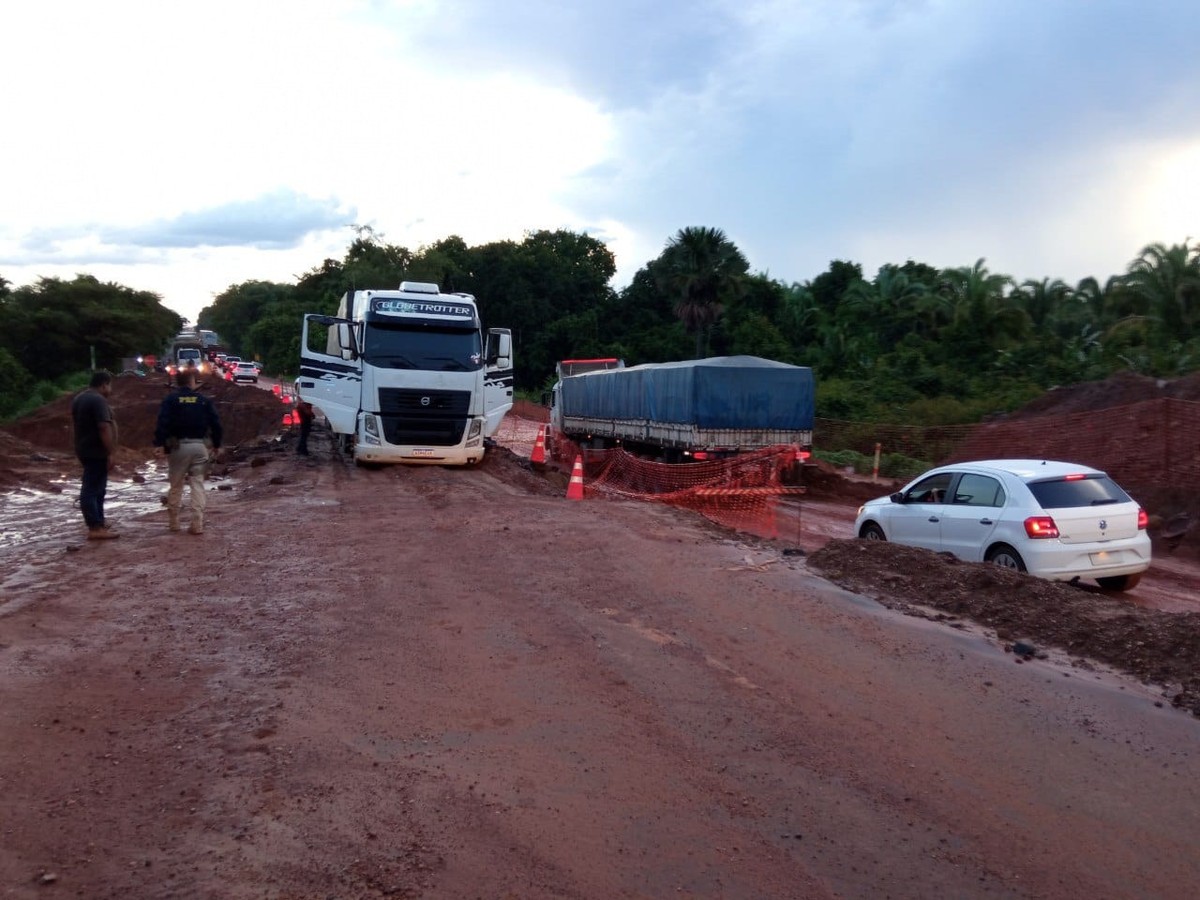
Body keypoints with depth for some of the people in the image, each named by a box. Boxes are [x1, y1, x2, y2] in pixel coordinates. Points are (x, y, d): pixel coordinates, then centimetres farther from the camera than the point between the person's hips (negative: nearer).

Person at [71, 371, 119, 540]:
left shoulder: (78, 399, 14)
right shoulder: (98, 400, -18)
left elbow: (76, 422, 22)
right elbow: (104, 428, -25)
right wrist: (111, 453, -24)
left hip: (85, 450, 10)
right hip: (96, 452, -10)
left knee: (96, 488, 18)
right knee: (92, 489, -9)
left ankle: (99, 523, 26)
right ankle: (95, 529, -8)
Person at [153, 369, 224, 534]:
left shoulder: (170, 400, -1)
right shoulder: (204, 401, 4)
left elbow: (162, 423, -13)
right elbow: (215, 423, 3)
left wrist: (159, 444, -16)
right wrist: (217, 445, 11)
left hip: (178, 446, -1)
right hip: (199, 446, 1)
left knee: (175, 485, 10)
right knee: (197, 484, 3)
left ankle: (173, 522, 19)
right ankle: (197, 524, -3)